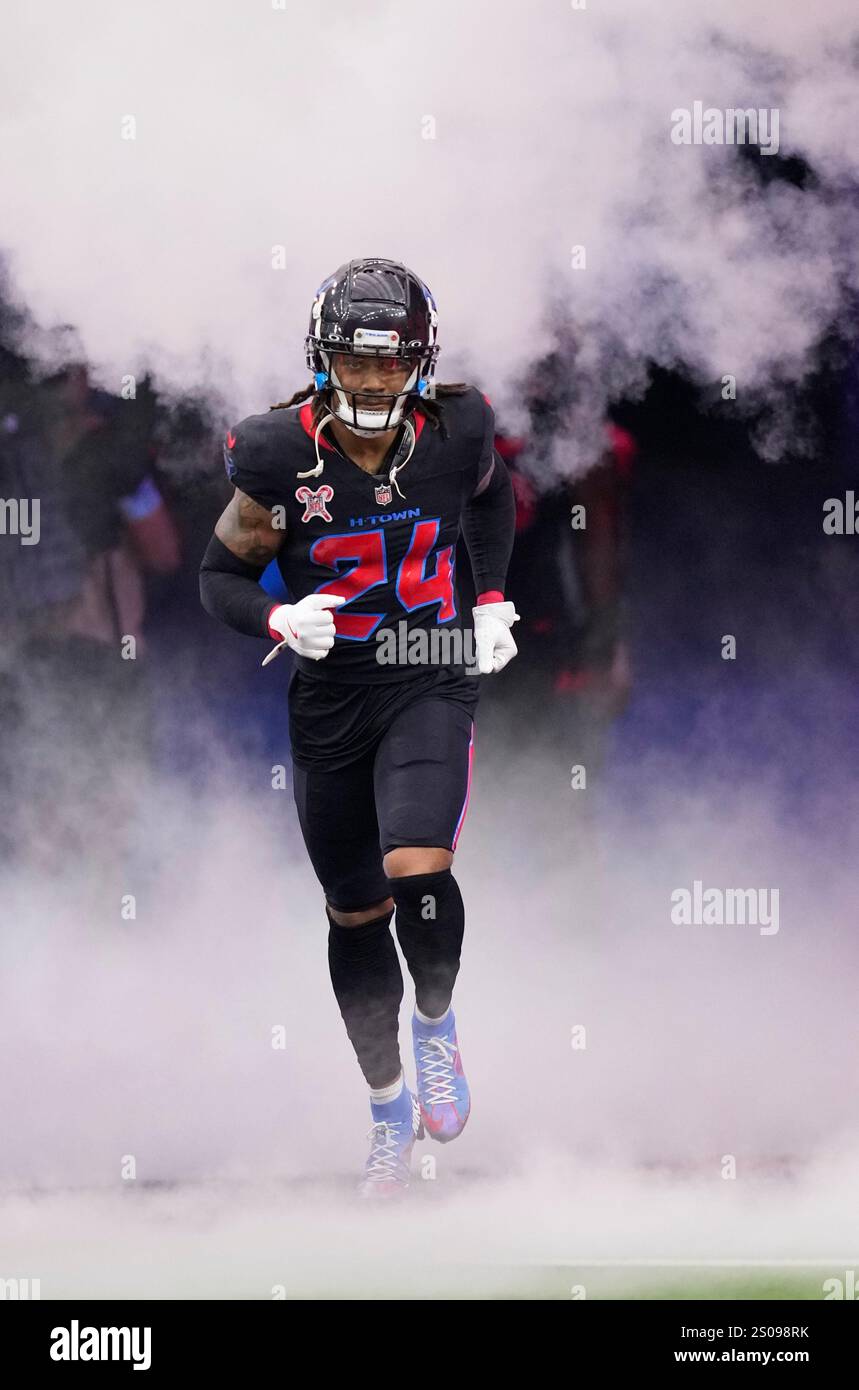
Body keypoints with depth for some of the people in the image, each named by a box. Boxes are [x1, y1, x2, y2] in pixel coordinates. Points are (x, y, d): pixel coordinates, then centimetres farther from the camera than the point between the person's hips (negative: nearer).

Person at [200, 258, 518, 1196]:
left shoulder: (454, 431, -9)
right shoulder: (281, 452, -14)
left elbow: (491, 495, 15)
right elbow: (221, 574, -3)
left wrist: (492, 603, 7)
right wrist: (280, 620, -22)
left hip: (431, 686, -1)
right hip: (328, 702, 1)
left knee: (417, 874, -24)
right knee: (355, 914, 11)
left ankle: (435, 1029, 8)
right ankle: (391, 1108, 31)